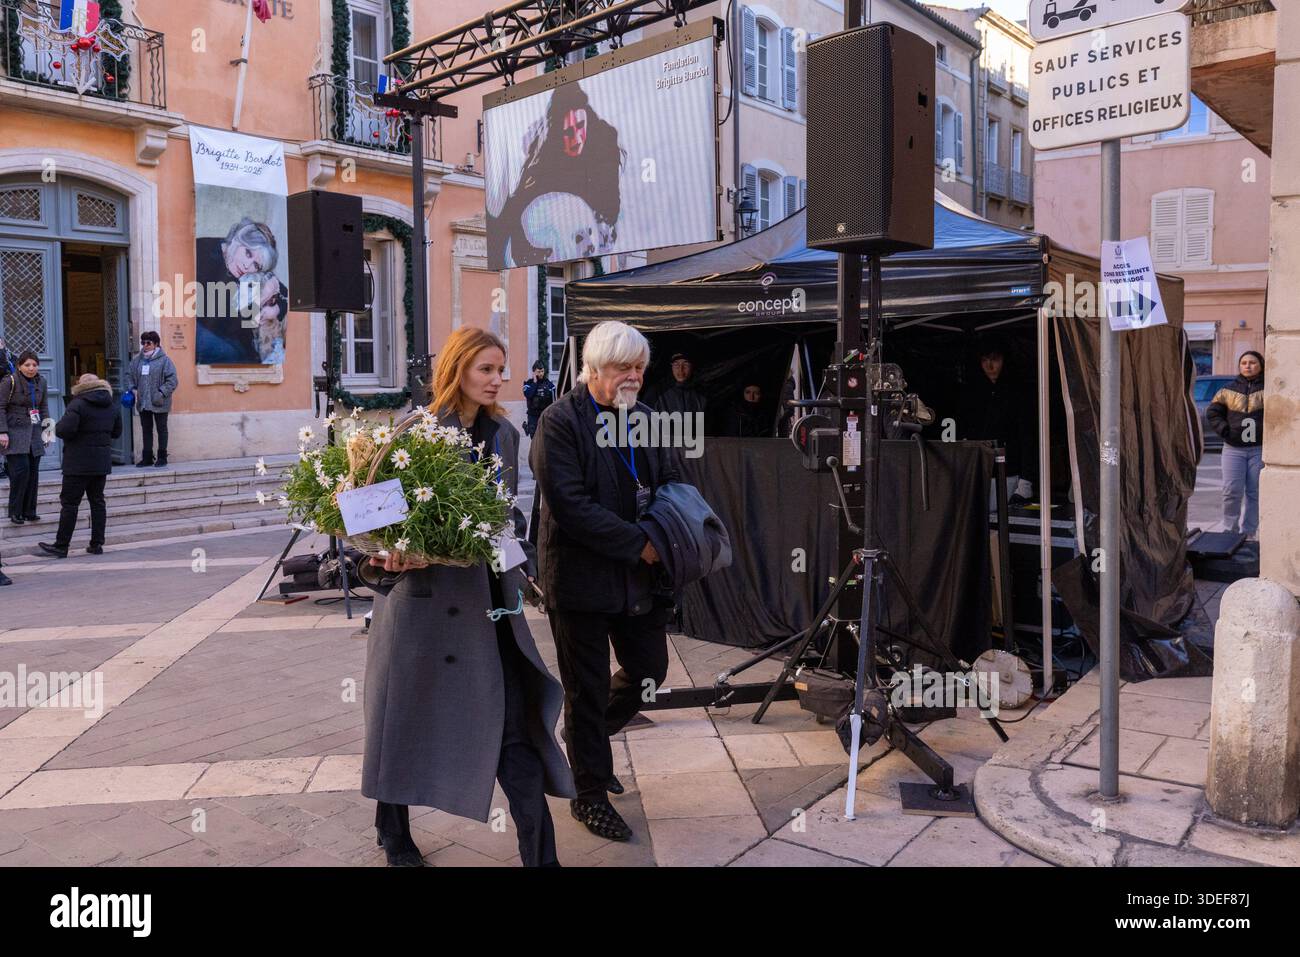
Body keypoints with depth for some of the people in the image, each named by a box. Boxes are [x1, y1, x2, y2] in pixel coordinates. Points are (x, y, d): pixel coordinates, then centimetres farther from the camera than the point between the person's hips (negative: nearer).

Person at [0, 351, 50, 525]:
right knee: (21, 470, -14)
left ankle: (29, 511, 11)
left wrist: (45, 429, 11)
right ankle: (15, 513, -4)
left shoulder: (41, 382, 10)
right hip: (15, 432, -6)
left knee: (33, 472, 4)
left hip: (34, 433, 6)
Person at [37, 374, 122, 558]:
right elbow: (116, 432, 16)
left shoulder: (78, 404, -12)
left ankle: (61, 546, 4)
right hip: (102, 462, 6)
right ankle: (97, 544, 11)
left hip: (78, 463, -6)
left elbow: (64, 430, -21)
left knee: (70, 503, -1)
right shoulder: (112, 405, 9)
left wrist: (58, 427, 0)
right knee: (97, 501, 11)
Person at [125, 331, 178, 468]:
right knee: (146, 430, 11)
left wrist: (162, 393, -18)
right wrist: (132, 388, 3)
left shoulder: (164, 360, -8)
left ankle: (162, 457, 13)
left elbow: (172, 380, -11)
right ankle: (147, 457, 18)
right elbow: (129, 375, 18)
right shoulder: (136, 359, 8)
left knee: (161, 429, 5)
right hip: (142, 402, 5)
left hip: (159, 403, -5)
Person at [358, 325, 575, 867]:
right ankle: (393, 831, 37)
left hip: (487, 598, 4)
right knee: (404, 714, 14)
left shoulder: (504, 435, 9)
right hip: (423, 592, -3)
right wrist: (390, 551, -24)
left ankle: (540, 854, 3)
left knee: (514, 724, -2)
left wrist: (517, 565, 5)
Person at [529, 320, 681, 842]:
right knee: (587, 689, 8)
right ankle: (589, 794, 27)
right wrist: (638, 542, -20)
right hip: (582, 577, -6)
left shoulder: (645, 417, 7)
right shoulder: (560, 421, -14)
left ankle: (586, 737, 42)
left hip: (640, 575, 6)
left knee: (650, 670, 15)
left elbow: (671, 480, 13)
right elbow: (570, 505, -22)